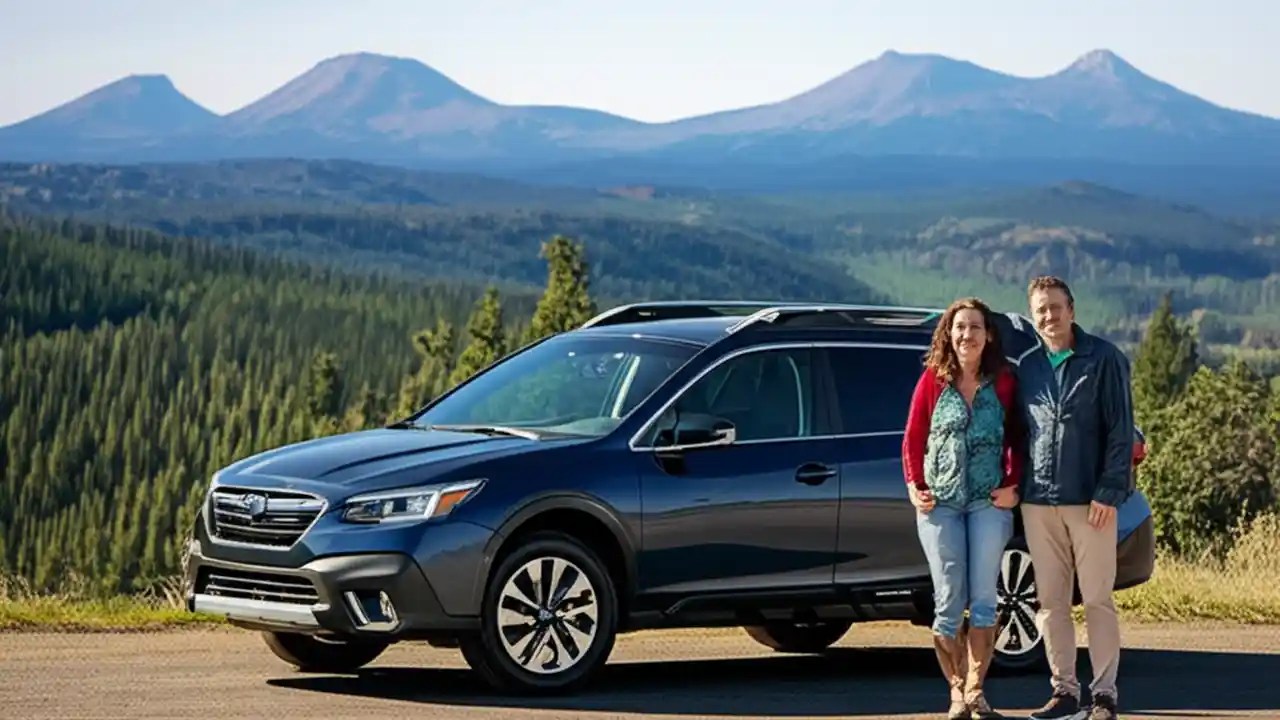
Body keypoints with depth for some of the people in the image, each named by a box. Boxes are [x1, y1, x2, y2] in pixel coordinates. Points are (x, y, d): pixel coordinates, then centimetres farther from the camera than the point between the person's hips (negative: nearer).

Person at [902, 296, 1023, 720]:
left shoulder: (1004, 382, 2)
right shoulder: (933, 380, 2)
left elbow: (1015, 439, 7)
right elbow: (912, 438, 6)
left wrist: (1012, 485, -3)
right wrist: (914, 486, -2)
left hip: (989, 503, 0)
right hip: (940, 504, 0)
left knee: (983, 599, -1)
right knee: (949, 601, 1)